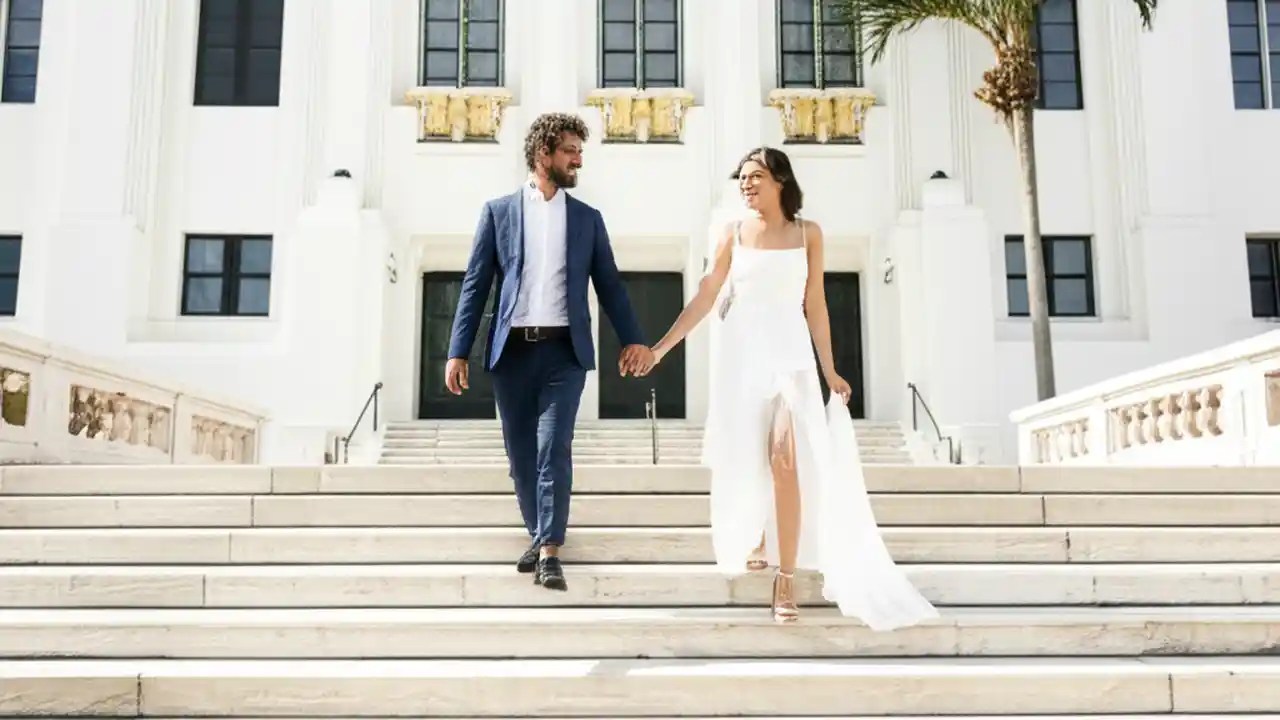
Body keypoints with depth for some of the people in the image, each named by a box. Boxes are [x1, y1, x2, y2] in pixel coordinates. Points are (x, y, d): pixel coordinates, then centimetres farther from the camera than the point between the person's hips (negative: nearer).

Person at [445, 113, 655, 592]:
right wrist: (458, 351, -3)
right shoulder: (499, 211, 7)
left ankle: (550, 551, -7)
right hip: (511, 349, 1)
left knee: (553, 449, -9)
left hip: (564, 349, 0)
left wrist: (633, 338, -4)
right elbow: (476, 284, 4)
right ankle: (538, 536, 25)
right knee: (521, 454, 8)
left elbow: (609, 284, 9)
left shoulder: (588, 218, 11)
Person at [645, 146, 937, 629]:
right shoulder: (733, 234, 5)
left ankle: (786, 579, -10)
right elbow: (705, 298, 3)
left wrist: (830, 371, 4)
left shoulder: (808, 233, 4)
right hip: (740, 355, 2)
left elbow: (815, 305, 6)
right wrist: (661, 346, -2)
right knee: (745, 460, 9)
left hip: (789, 355, -1)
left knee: (785, 460, -14)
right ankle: (756, 542, 35)